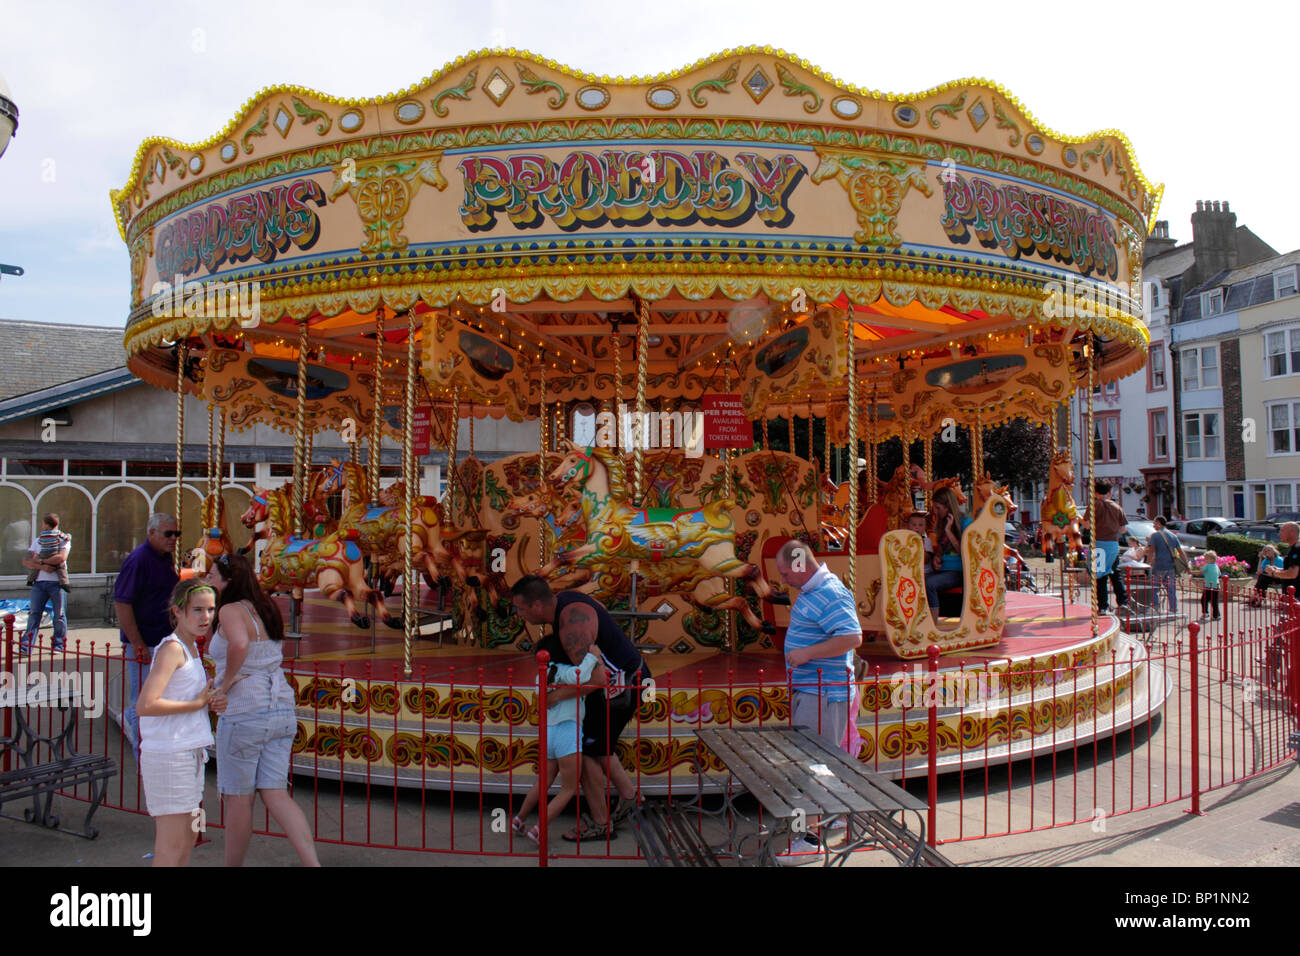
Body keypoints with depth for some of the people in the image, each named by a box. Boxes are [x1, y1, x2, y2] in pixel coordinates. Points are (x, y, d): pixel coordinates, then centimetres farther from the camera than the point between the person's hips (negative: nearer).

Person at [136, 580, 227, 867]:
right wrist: (197, 704, -17)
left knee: (188, 838, 18)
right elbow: (145, 705, -26)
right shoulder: (172, 648, -15)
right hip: (168, 757, -10)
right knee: (171, 845, -4)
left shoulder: (191, 647, 12)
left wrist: (212, 703, 3)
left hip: (191, 754, 10)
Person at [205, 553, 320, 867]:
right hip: (281, 710, 8)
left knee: (239, 800, 6)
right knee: (276, 795, 5)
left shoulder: (230, 610, -9)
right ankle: (312, 863, -6)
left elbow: (239, 644, -30)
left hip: (244, 711, -7)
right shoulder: (263, 609, 16)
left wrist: (226, 681, -18)